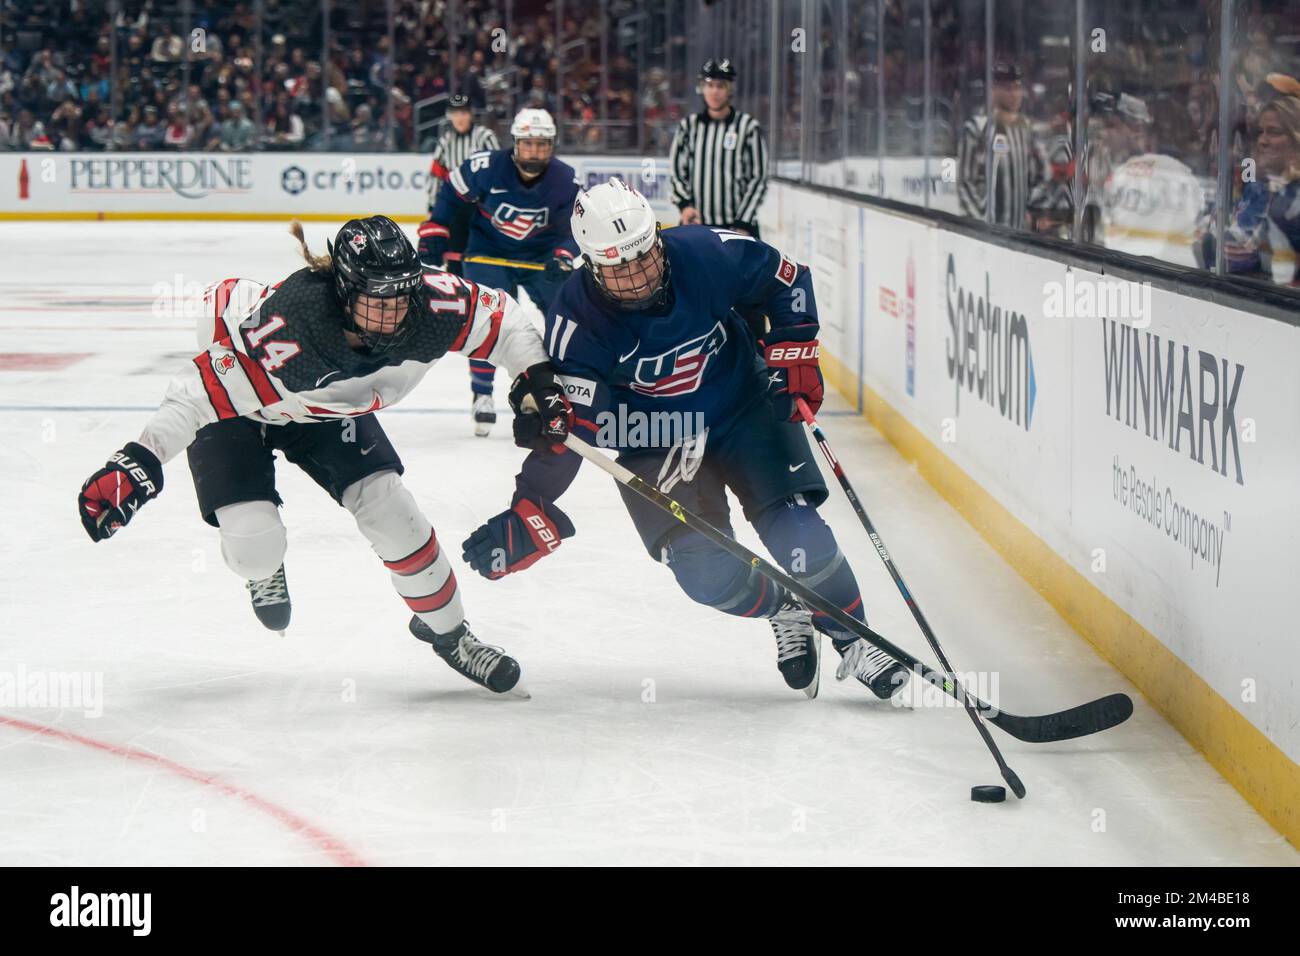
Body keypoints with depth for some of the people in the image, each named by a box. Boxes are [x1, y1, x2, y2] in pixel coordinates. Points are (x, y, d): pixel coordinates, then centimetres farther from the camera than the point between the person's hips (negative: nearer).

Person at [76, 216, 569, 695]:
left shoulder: (433, 305, -31)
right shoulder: (284, 332, -45)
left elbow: (502, 317, -12)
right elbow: (202, 391, -40)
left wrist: (541, 382, -16)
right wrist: (137, 463, -45)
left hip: (329, 408, 4)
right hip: (237, 411, -4)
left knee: (393, 515, -7)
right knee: (254, 547, -17)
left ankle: (448, 633, 17)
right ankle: (264, 568, 25)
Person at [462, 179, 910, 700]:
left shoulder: (707, 253, -22)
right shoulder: (577, 318, -24)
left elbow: (787, 280, -2)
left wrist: (794, 356, -7)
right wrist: (529, 513, -29)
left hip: (744, 408, 0)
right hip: (651, 444, 0)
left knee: (798, 534, -15)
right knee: (708, 574, -14)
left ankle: (853, 642, 7)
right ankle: (786, 613, 17)